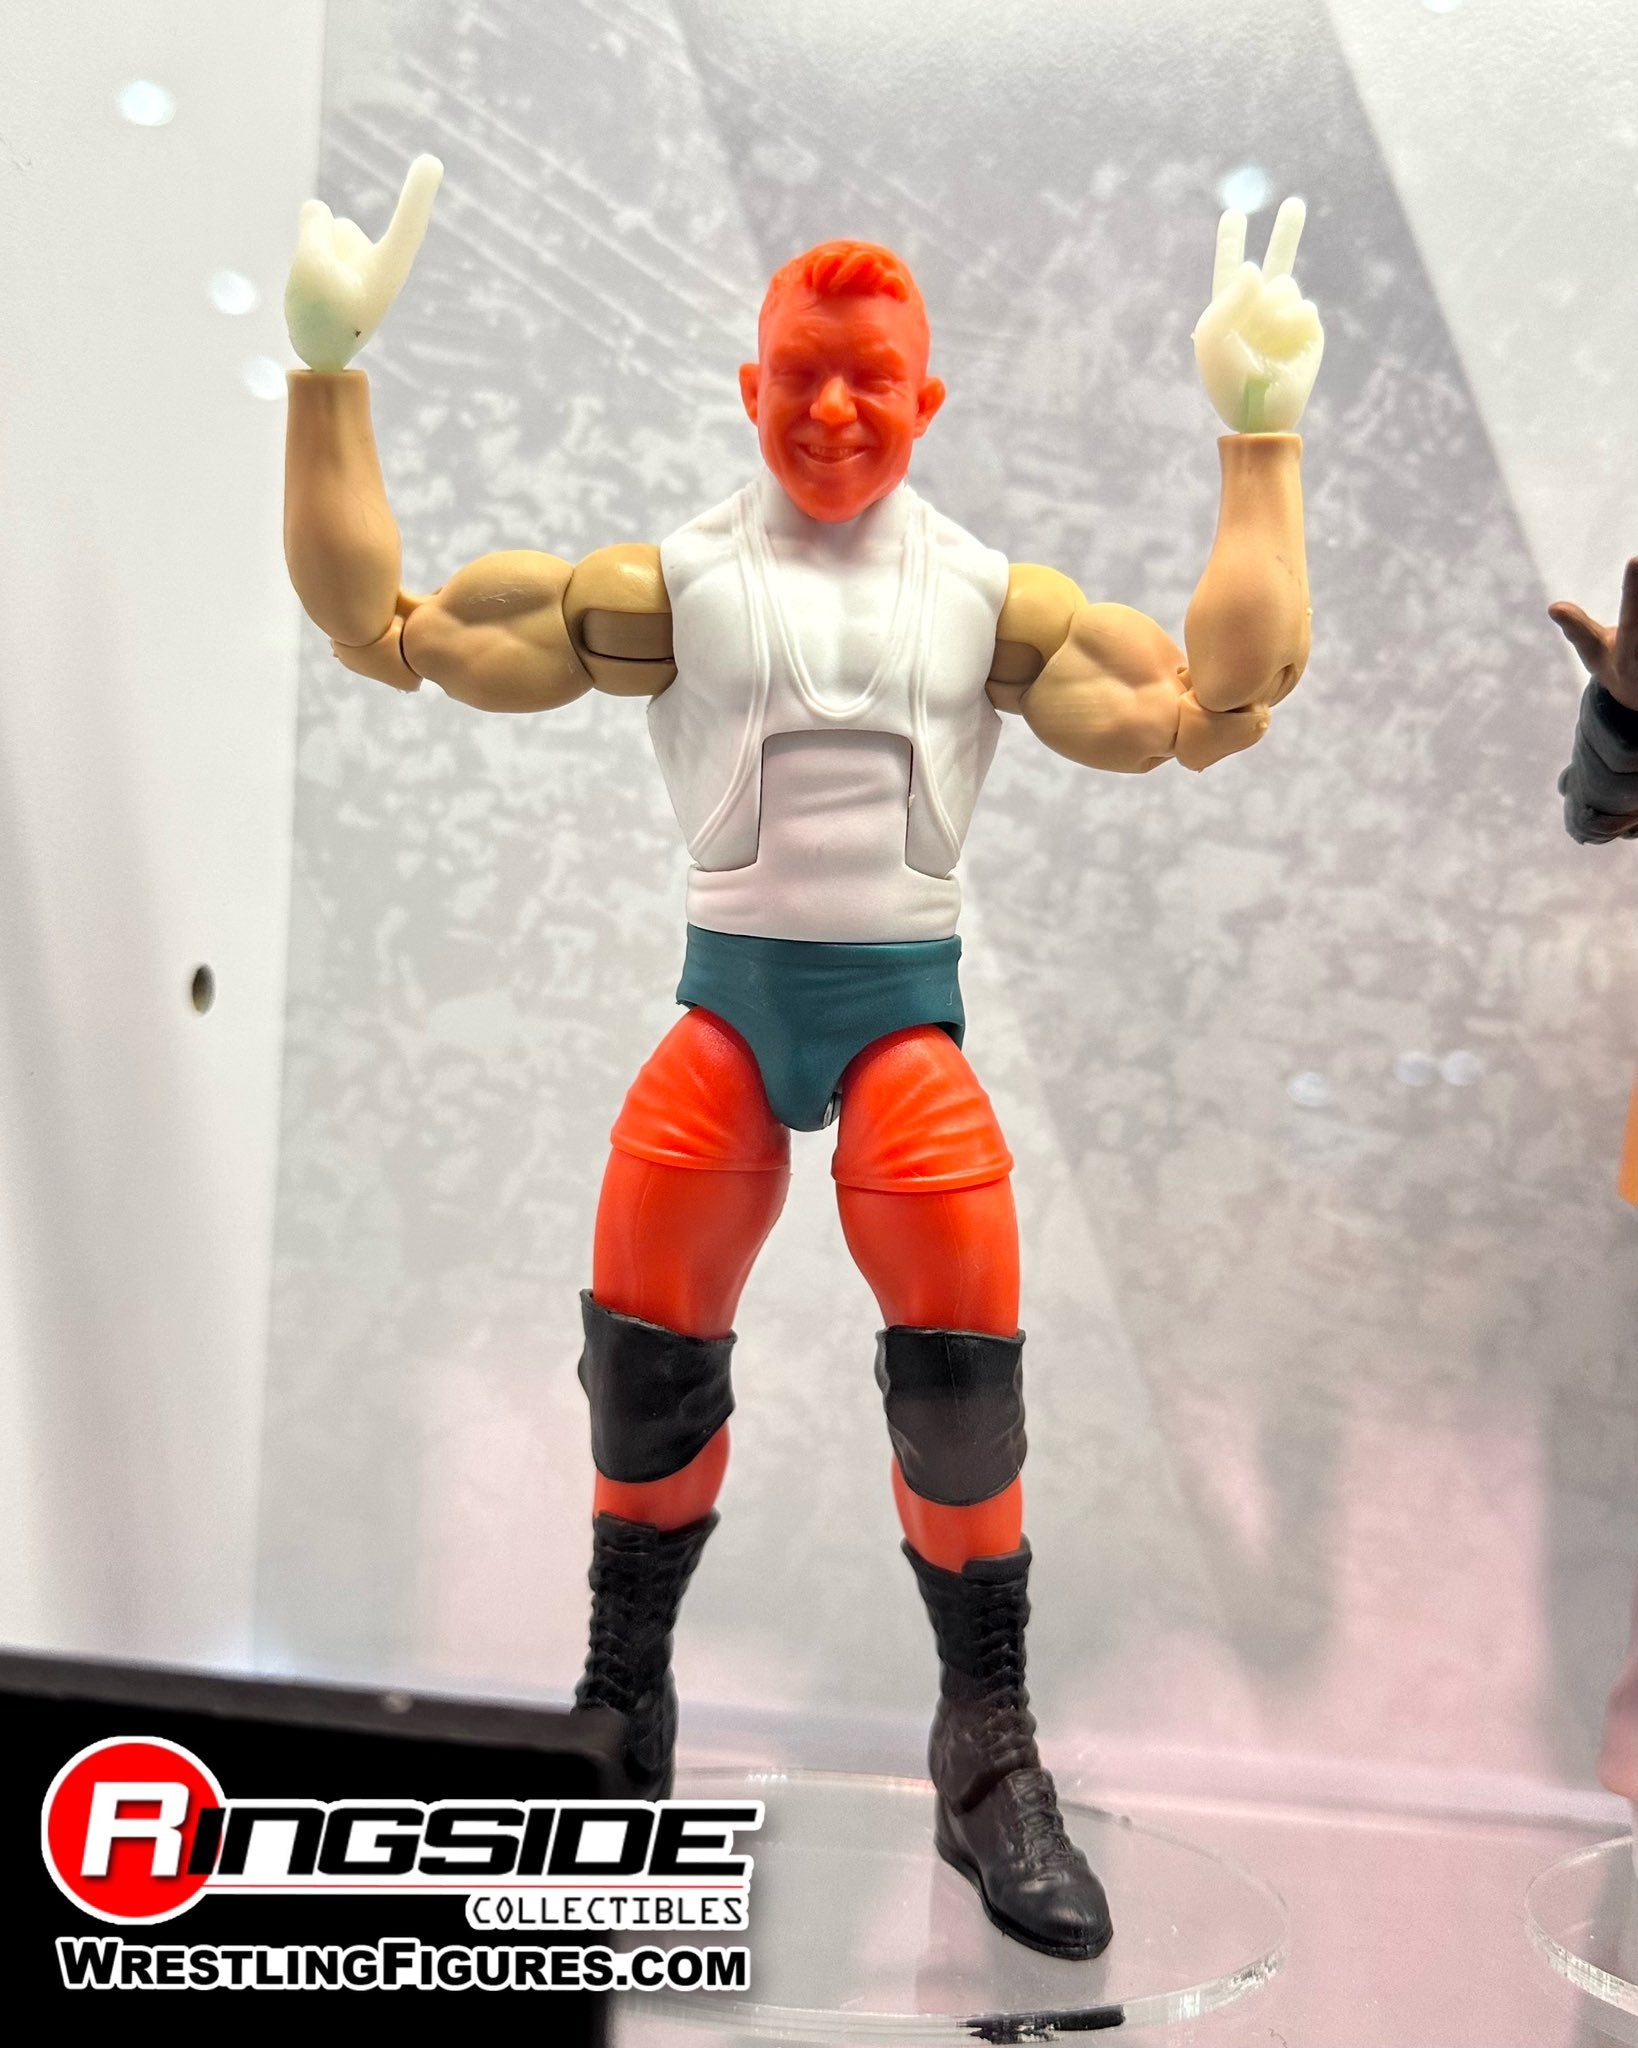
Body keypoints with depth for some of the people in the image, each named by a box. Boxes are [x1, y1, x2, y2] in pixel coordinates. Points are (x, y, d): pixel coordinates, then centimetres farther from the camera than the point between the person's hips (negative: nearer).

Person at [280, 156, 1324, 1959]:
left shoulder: (988, 595, 8)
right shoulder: (677, 580, 4)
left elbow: (1216, 704, -1)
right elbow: (382, 623, 1)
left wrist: (1261, 432, 1)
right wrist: (328, 370, -2)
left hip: (908, 1001, 0)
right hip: (728, 995, 0)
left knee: (962, 1367, -12)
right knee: (645, 1355, -1)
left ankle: (990, 1752, 9)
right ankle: (620, 1706, 27)